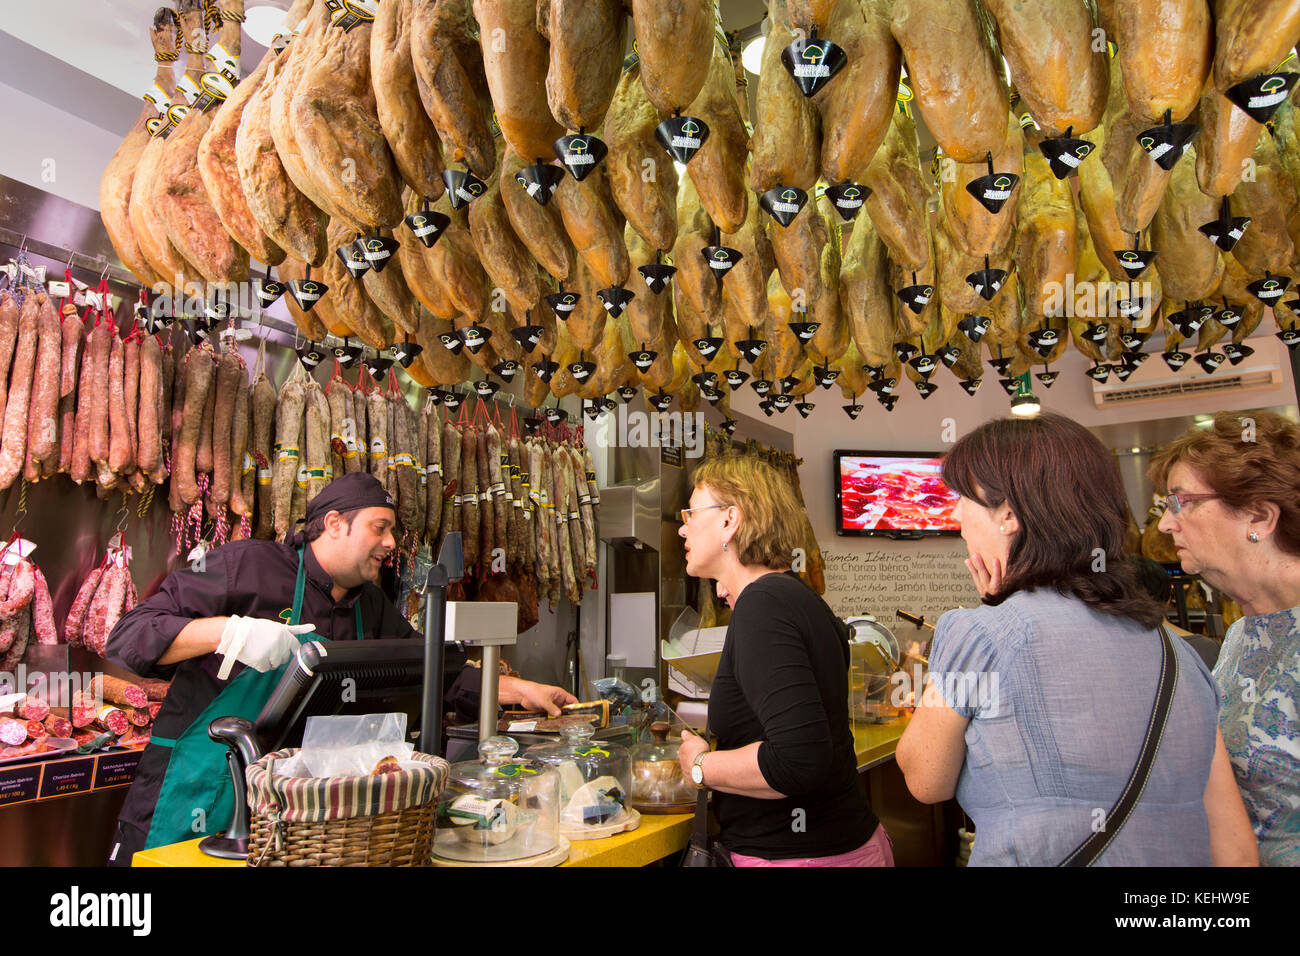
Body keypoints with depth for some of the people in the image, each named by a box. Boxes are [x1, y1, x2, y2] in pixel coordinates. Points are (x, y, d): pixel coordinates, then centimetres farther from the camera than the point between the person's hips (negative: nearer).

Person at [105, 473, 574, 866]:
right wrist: (229, 631, -29)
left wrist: (519, 689, 8)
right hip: (202, 790, -5)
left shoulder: (372, 609, 9)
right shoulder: (248, 565, -12)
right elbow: (128, 636, -13)